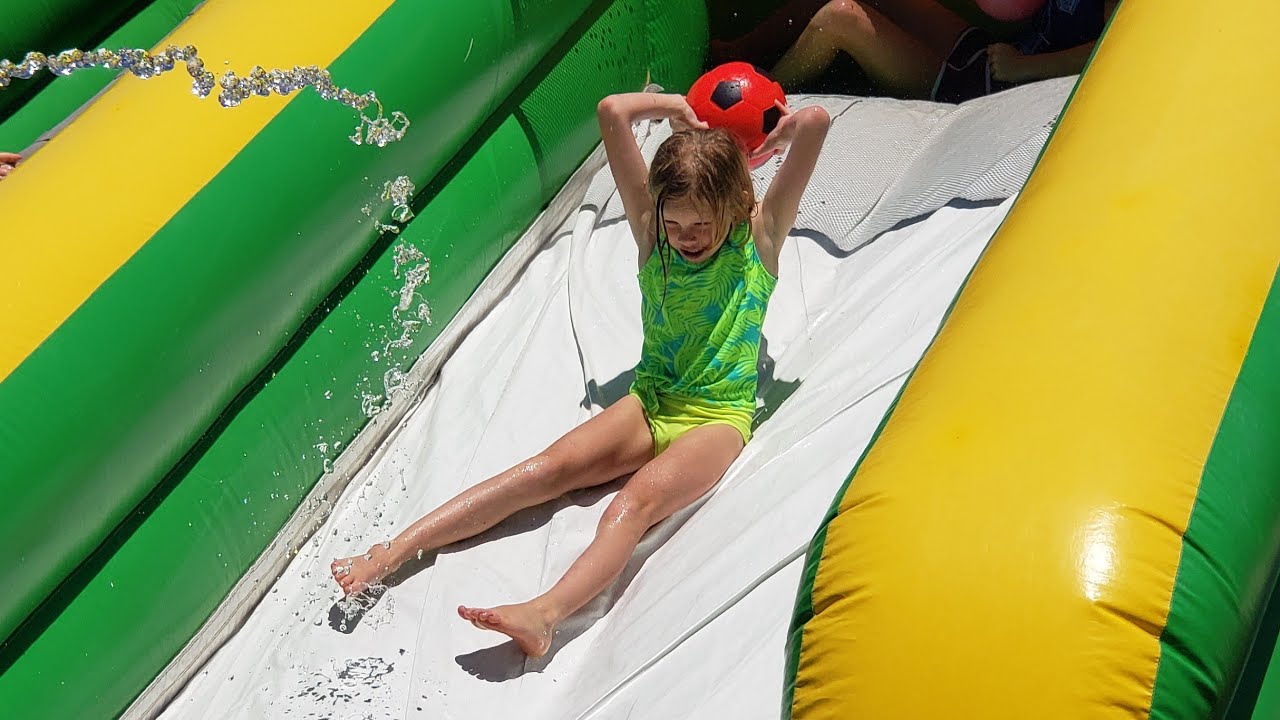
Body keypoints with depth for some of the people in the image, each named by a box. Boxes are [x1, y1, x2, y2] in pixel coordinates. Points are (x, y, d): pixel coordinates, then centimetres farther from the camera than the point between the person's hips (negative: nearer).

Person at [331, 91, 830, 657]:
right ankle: (393, 551, -25)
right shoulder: (652, 231, 3)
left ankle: (544, 613, -56)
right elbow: (612, 111, -1)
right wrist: (678, 106, 9)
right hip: (650, 401, 4)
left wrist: (769, 141, 7)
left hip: (719, 416, -3)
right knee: (548, 468, -19)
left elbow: (815, 120, -12)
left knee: (639, 498, -32)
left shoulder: (759, 236, -3)